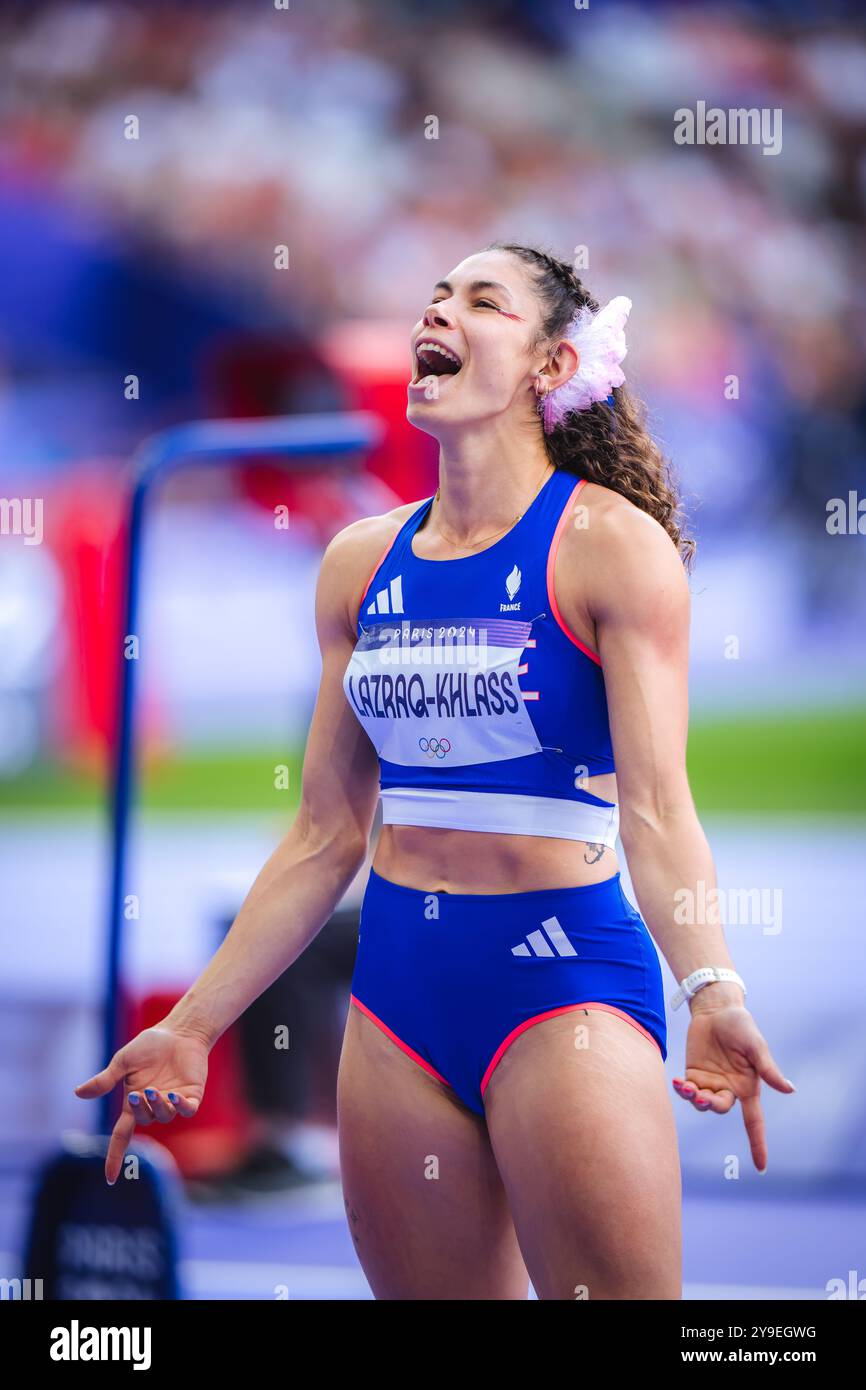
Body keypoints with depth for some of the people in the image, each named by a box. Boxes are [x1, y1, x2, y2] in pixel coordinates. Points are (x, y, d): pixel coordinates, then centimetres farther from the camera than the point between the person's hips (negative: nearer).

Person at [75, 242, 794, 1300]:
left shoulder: (610, 542, -6)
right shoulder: (362, 562, 9)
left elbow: (655, 804, -15)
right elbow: (326, 836, 13)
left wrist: (711, 993, -31)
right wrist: (194, 1025, 10)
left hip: (563, 975, -5)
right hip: (399, 985, 5)